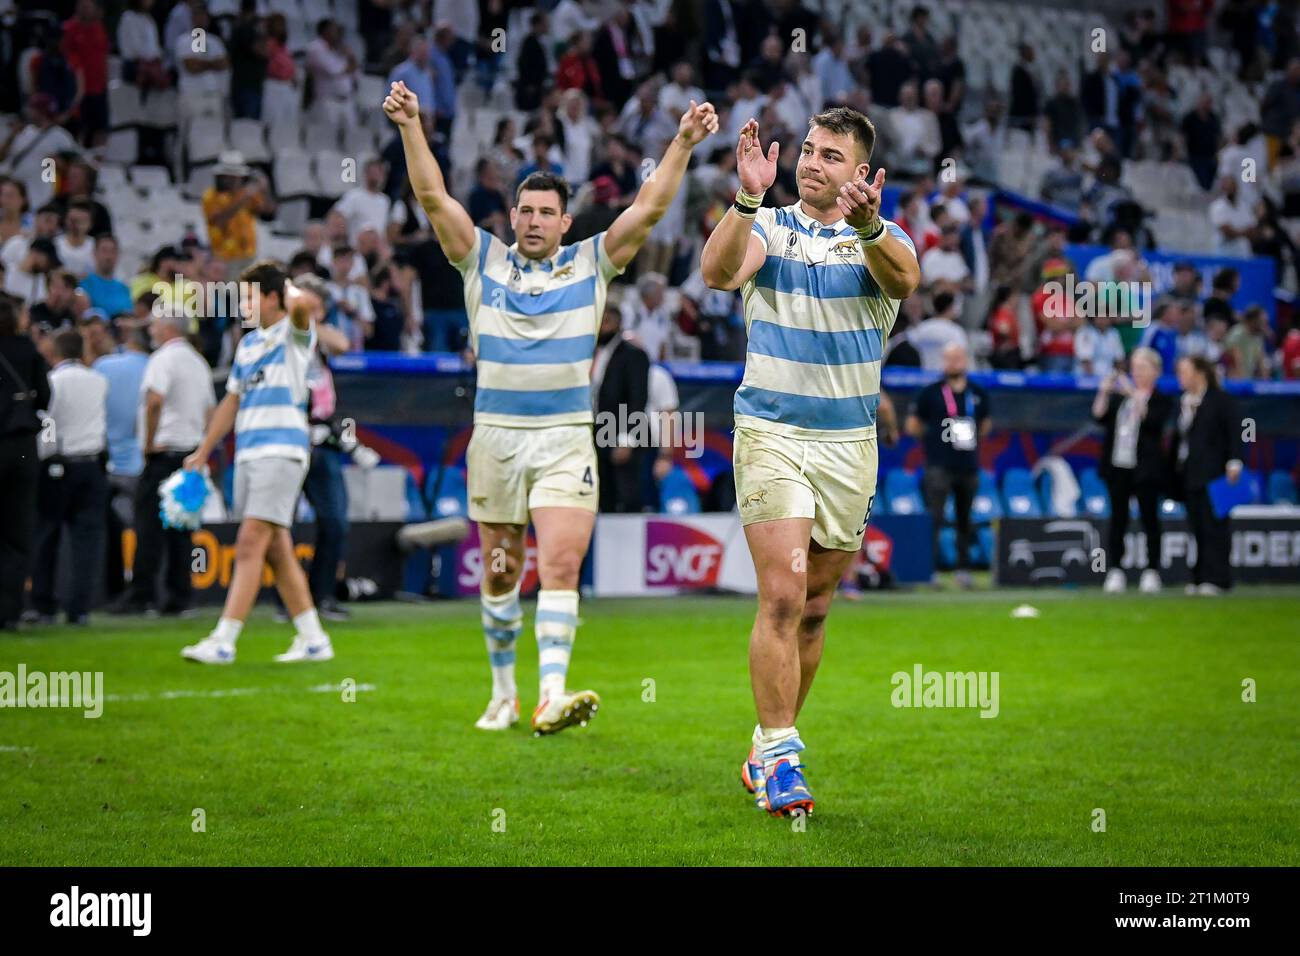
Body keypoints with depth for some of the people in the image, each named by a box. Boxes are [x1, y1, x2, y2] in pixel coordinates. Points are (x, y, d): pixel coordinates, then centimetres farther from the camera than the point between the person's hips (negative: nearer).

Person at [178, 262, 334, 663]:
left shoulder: (295, 333, -3)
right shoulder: (248, 343, 19)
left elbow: (306, 304, -28)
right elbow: (231, 402, 25)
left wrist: (292, 293, -5)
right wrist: (202, 453, 24)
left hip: (281, 450, -8)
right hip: (248, 451, 8)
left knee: (251, 544, -13)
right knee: (276, 549, 8)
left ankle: (223, 641, -17)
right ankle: (313, 638, 14)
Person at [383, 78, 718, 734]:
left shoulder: (591, 263, 7)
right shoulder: (484, 260, 7)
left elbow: (649, 208, 0)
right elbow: (433, 197, 0)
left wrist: (682, 144, -10)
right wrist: (411, 128, -11)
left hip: (566, 439, -1)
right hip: (496, 436, 1)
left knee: (561, 566, -15)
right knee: (499, 574, 8)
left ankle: (551, 696, -22)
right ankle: (503, 693, 21)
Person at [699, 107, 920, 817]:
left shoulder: (883, 238, 3)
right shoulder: (767, 228, 2)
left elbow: (904, 280, -22)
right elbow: (718, 271, -19)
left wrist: (867, 225, -42)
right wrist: (747, 198, -35)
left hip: (849, 444, 3)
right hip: (771, 435, -2)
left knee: (813, 609, 10)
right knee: (782, 597, -15)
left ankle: (769, 751, 24)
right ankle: (777, 757, -12)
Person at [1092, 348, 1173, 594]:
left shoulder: (1161, 401, 3)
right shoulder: (1118, 397, 14)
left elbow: (1151, 420, -16)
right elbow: (1099, 416, 2)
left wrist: (1134, 394, -23)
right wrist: (1104, 391, -11)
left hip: (1145, 469, -3)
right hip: (1117, 467, 3)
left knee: (1149, 519, 1)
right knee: (1117, 518, 2)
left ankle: (1151, 572, 5)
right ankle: (1115, 572, 4)